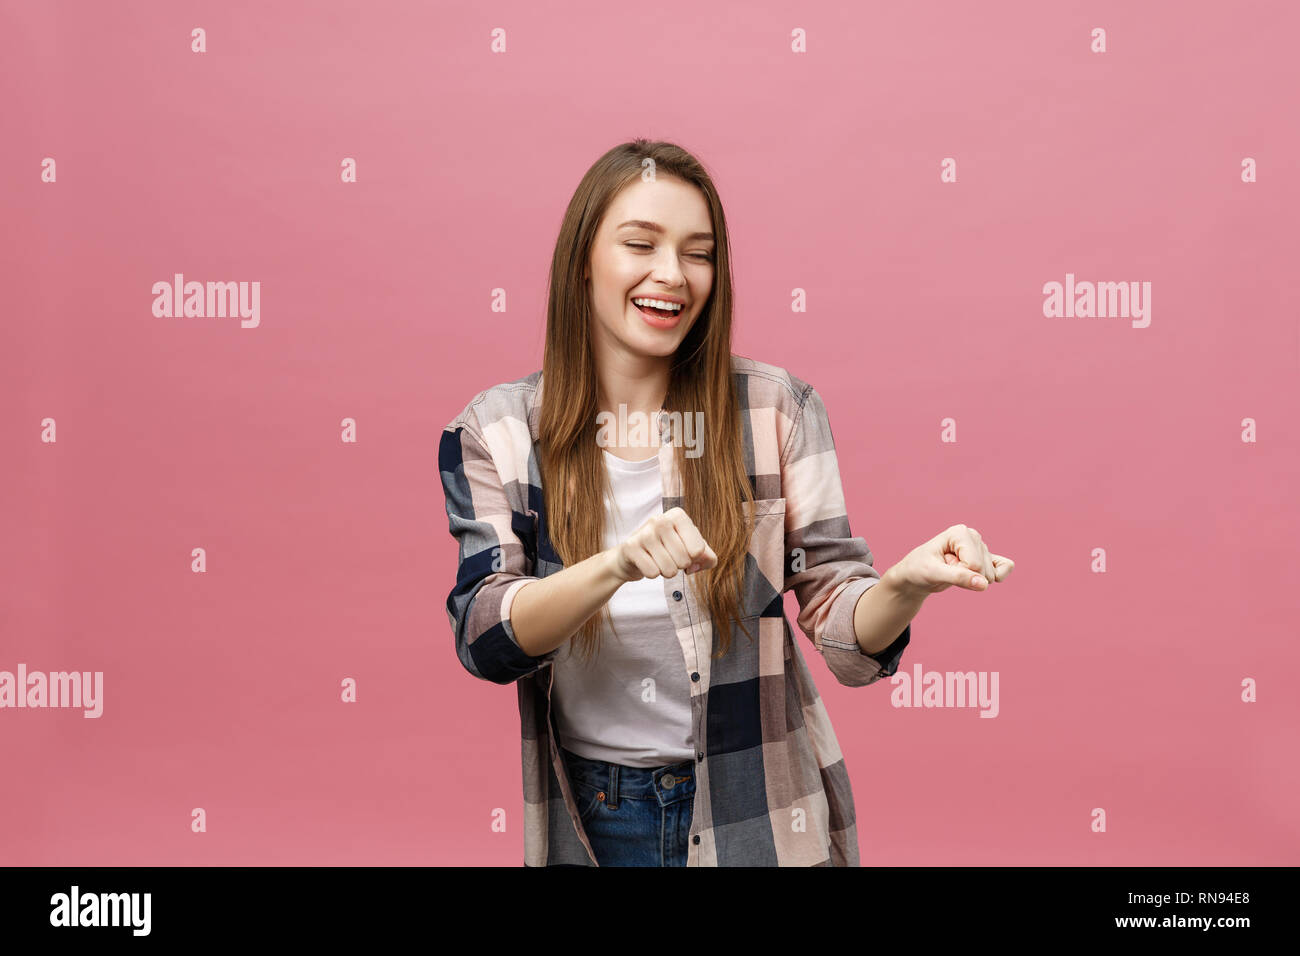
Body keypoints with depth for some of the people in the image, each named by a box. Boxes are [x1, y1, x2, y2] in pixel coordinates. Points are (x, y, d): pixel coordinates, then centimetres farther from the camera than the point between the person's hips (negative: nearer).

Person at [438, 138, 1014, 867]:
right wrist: (617, 567, -33)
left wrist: (905, 584, -28)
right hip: (588, 821, 1)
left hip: (757, 821, 0)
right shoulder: (496, 431, -6)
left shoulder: (776, 409, -7)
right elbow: (484, 639, -16)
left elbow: (847, 638, -7)